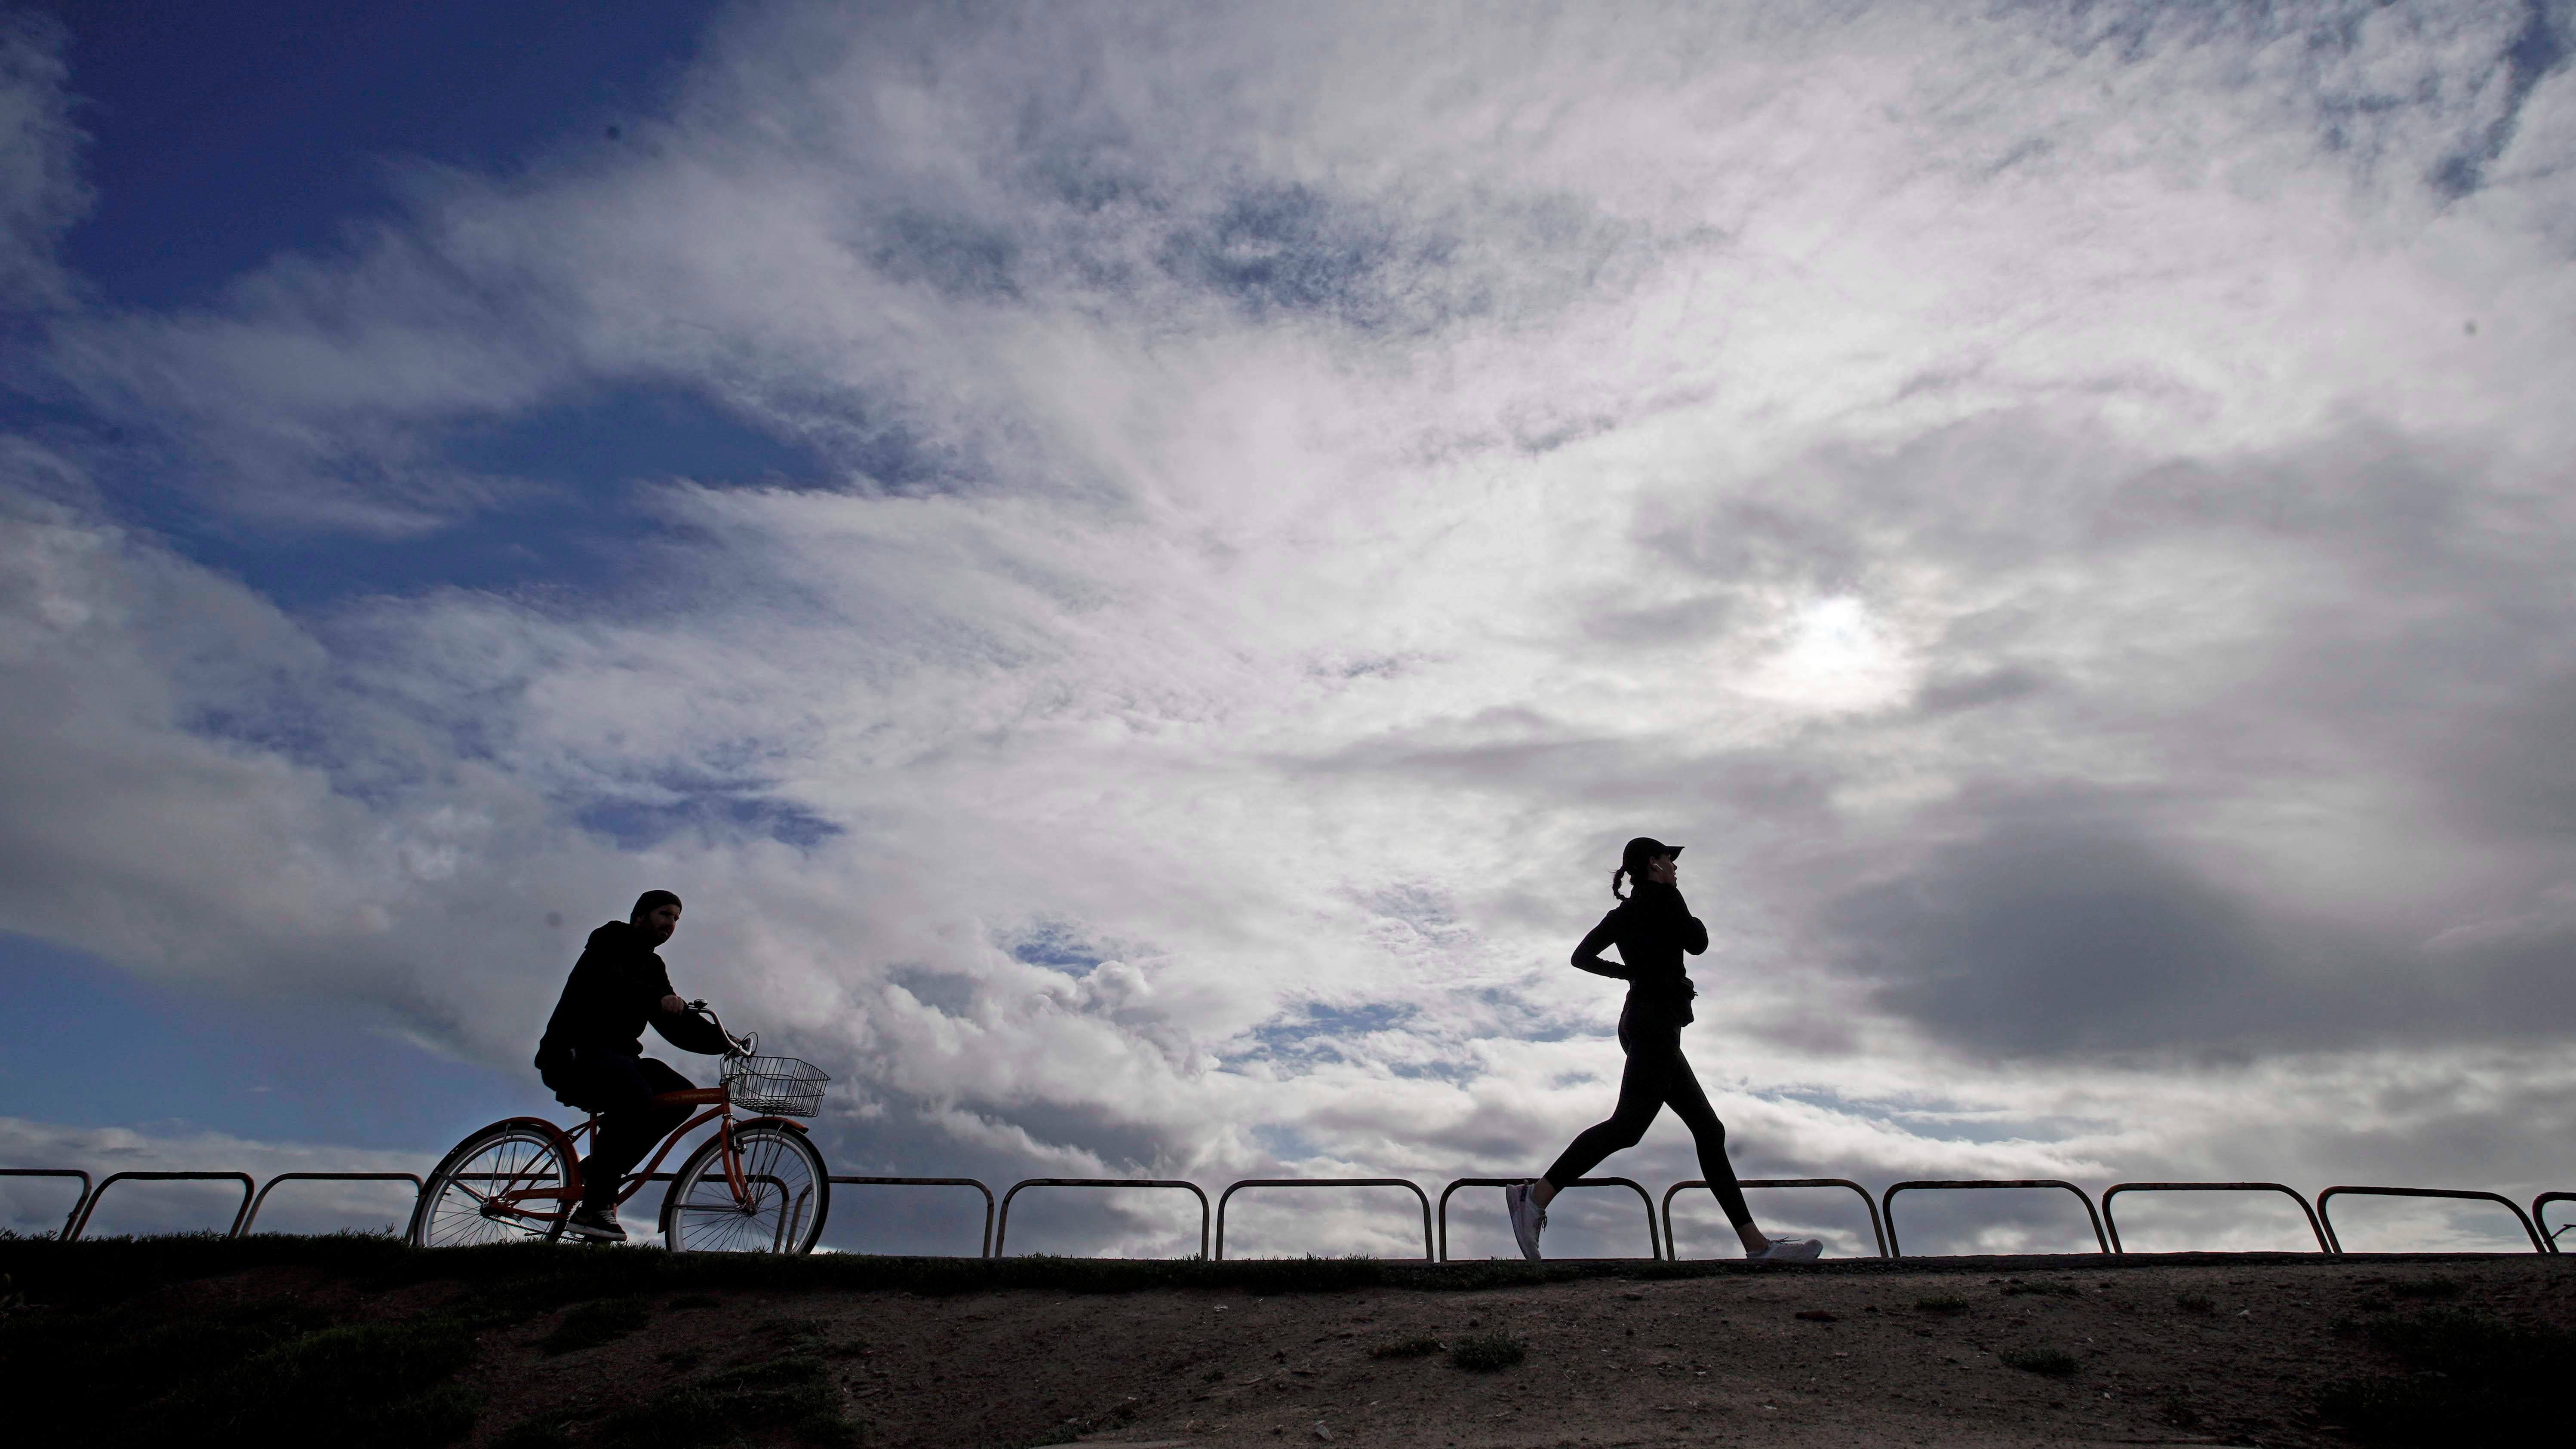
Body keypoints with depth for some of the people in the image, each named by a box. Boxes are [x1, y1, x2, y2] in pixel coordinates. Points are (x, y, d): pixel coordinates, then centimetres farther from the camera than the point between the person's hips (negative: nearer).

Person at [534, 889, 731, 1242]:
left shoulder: (653, 967, 20)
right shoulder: (610, 940, -1)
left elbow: (677, 1028, 12)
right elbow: (603, 982, -24)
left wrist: (722, 1040, -5)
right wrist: (658, 999, -40)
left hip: (614, 1057, 8)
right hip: (572, 1053, -8)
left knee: (682, 1094, -12)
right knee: (635, 1097, -33)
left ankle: (597, 1169, -6)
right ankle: (592, 1208, -28)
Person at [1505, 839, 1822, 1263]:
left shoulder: (1623, 913, 20)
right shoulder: (1662, 897, -2)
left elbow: (1582, 956, 19)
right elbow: (1698, 943, -1)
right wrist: (1676, 895, 13)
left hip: (1641, 1020, 10)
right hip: (1656, 1020, -10)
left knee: (1709, 1129, 7)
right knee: (1629, 1123, -20)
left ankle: (1756, 1243, 5)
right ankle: (1536, 1196, -28)